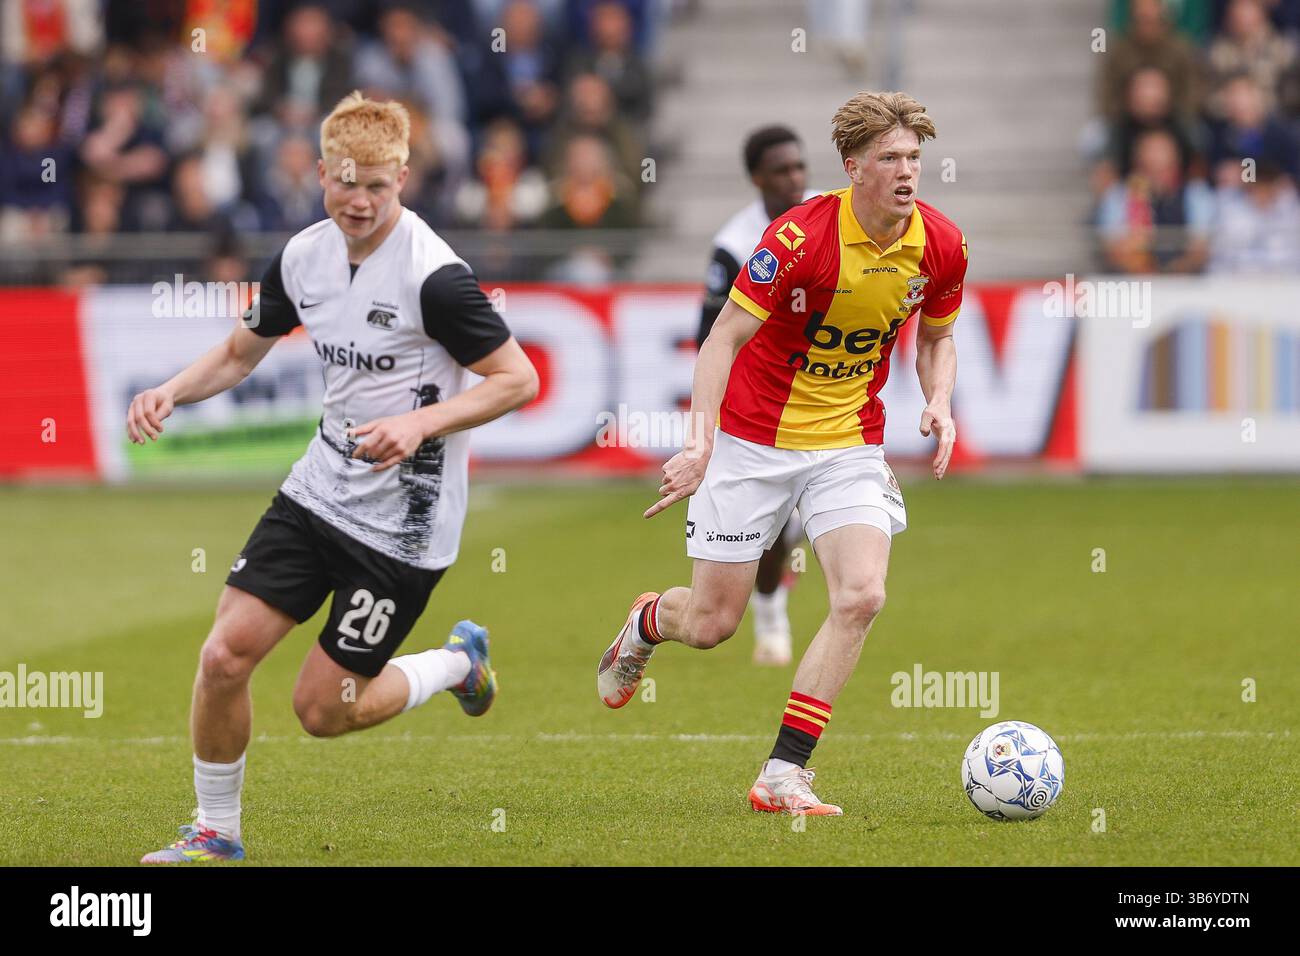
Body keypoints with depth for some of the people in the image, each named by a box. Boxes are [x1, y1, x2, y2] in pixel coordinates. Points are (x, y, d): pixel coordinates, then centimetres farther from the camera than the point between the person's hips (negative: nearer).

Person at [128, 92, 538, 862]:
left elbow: (518, 378, -15)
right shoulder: (304, 256, 1)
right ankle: (216, 833, 14)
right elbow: (242, 351, 17)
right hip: (319, 491, 6)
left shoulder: (434, 275, -20)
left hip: (402, 522, -6)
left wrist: (420, 424, -26)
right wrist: (171, 392, -2)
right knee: (226, 655, -5)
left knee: (323, 709, -1)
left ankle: (458, 662, 27)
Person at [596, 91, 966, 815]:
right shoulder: (801, 235, -22)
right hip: (754, 439, -3)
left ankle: (784, 775, -11)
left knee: (862, 595, -20)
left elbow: (936, 339, 13)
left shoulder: (941, 245, -6)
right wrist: (700, 442, -30)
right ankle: (647, 622, 43)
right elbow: (726, 338, -18)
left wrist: (940, 404, -7)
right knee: (712, 623, 2)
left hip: (851, 444, 3)